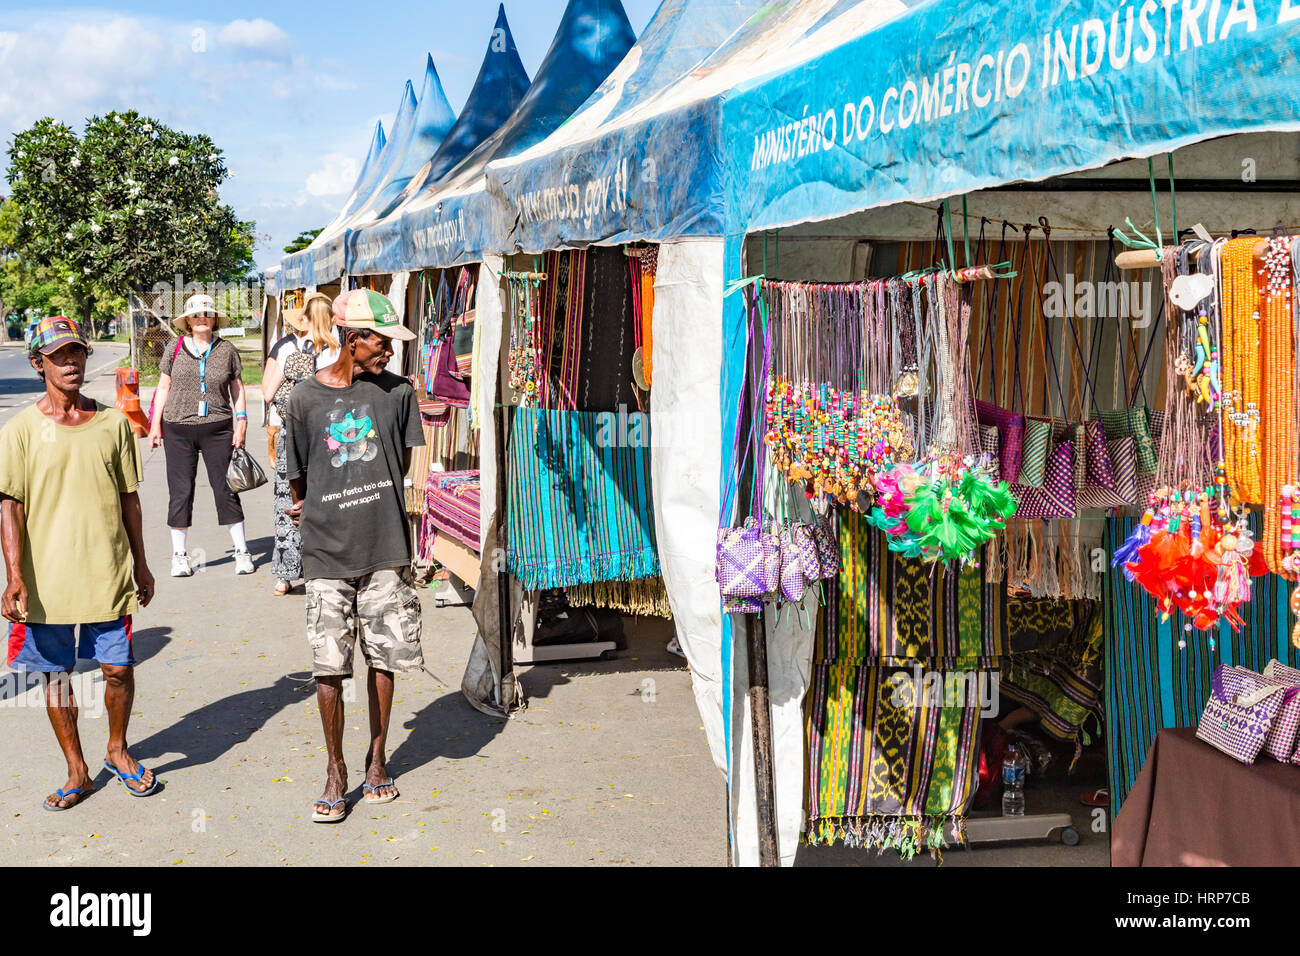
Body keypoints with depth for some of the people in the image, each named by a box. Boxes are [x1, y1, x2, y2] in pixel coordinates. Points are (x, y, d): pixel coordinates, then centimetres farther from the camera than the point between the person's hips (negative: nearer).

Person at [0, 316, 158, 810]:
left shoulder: (113, 422, 4)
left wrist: (140, 563, 13)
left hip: (108, 574, 1)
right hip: (46, 579, -1)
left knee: (119, 669, 4)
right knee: (56, 674, 8)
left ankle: (117, 749, 30)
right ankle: (77, 772, 23)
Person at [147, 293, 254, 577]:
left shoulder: (227, 350, 5)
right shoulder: (175, 349, 5)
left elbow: (237, 388, 11)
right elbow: (164, 387, 10)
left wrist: (241, 422, 2)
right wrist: (156, 424, 6)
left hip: (218, 429, 0)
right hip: (179, 429, 1)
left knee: (226, 489, 0)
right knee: (180, 491, 3)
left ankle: (242, 552, 10)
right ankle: (179, 555, 14)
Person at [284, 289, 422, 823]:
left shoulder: (397, 392, 0)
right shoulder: (306, 399, -4)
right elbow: (297, 479, 8)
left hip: (385, 548, 1)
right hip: (328, 555, -1)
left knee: (383, 659, 9)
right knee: (329, 667, 0)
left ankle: (377, 760, 26)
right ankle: (336, 771, 16)